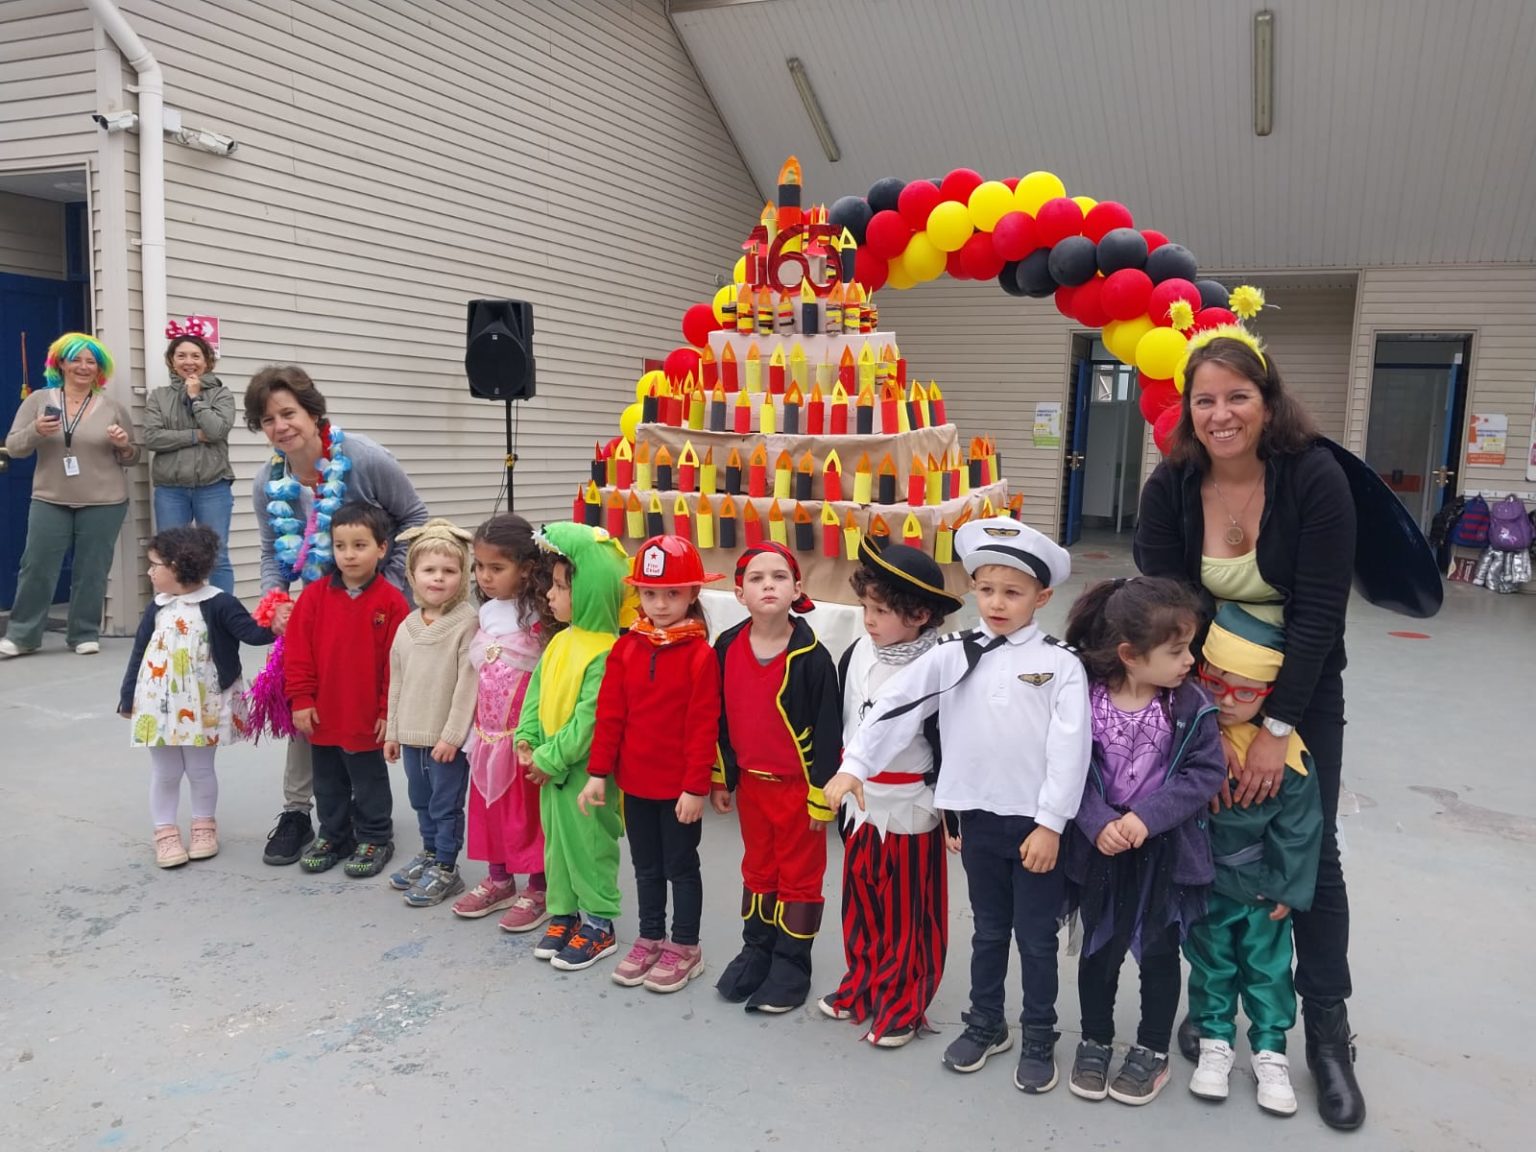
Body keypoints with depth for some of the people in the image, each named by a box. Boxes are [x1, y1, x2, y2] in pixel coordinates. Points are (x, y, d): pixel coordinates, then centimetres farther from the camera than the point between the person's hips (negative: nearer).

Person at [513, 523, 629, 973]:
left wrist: (552, 758, -18)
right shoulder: (561, 641, 5)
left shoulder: (604, 653, -22)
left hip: (585, 770, -8)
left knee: (588, 844, 4)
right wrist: (527, 740, -1)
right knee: (556, 842, 18)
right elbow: (536, 692, 10)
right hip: (549, 766, 8)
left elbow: (589, 718, -23)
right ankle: (563, 913, 33)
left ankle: (599, 924, 19)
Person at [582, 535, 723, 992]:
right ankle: (650, 939, 36)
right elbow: (610, 714, 1)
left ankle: (685, 948, 26)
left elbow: (703, 727, -15)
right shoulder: (626, 648, 0)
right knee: (646, 866, 19)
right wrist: (598, 772, 0)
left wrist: (696, 786, -15)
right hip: (634, 782, 5)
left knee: (681, 866, 11)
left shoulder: (701, 655, -15)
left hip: (679, 787, -5)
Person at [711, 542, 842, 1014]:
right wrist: (720, 778, 9)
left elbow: (828, 730, -14)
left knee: (799, 874, 10)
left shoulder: (811, 657, -18)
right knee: (757, 870, 20)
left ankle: (791, 964, 23)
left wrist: (822, 794, -12)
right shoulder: (728, 648, -3)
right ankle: (756, 949, 36)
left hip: (798, 785, -5)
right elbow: (719, 717, 7)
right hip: (751, 781, 5)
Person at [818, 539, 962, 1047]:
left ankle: (902, 1007, 26)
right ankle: (862, 986, 37)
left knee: (907, 915, 10)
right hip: (861, 806, 6)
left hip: (911, 813, -6)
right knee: (860, 904, 19)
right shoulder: (856, 655, -2)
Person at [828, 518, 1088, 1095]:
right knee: (988, 930, 19)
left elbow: (1069, 749, -11)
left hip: (1036, 822, -2)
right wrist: (854, 765, -17)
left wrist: (1051, 824, -13)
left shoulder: (1061, 665, -7)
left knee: (1036, 937, 11)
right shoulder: (951, 655, -1)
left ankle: (1039, 1041, 29)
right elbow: (897, 708, -8)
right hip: (978, 816, 2)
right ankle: (985, 1025, 37)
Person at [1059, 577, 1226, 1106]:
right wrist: (1098, 823, -24)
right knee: (1100, 948, 16)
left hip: (1166, 851, 0)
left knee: (1158, 952, 15)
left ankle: (1153, 1052, 35)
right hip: (1100, 849, 0)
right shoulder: (1085, 698, -16)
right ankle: (1095, 1042, 37)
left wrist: (1147, 817, -22)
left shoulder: (1190, 705, -13)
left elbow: (1206, 771, -14)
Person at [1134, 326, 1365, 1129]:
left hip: (1301, 693, -1)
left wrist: (1275, 731, -22)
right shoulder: (1170, 490, -13)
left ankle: (1328, 1034, 17)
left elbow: (1319, 615, -21)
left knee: (1311, 850, 2)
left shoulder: (1316, 479, -20)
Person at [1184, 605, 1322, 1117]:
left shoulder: (1287, 752, -21)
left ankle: (1270, 1051, 33)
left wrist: (1289, 888, -5)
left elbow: (1299, 826, -10)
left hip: (1263, 886, -1)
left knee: (1267, 966, 15)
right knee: (1210, 962, 17)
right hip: (1203, 882, 1)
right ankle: (1215, 1041, 35)